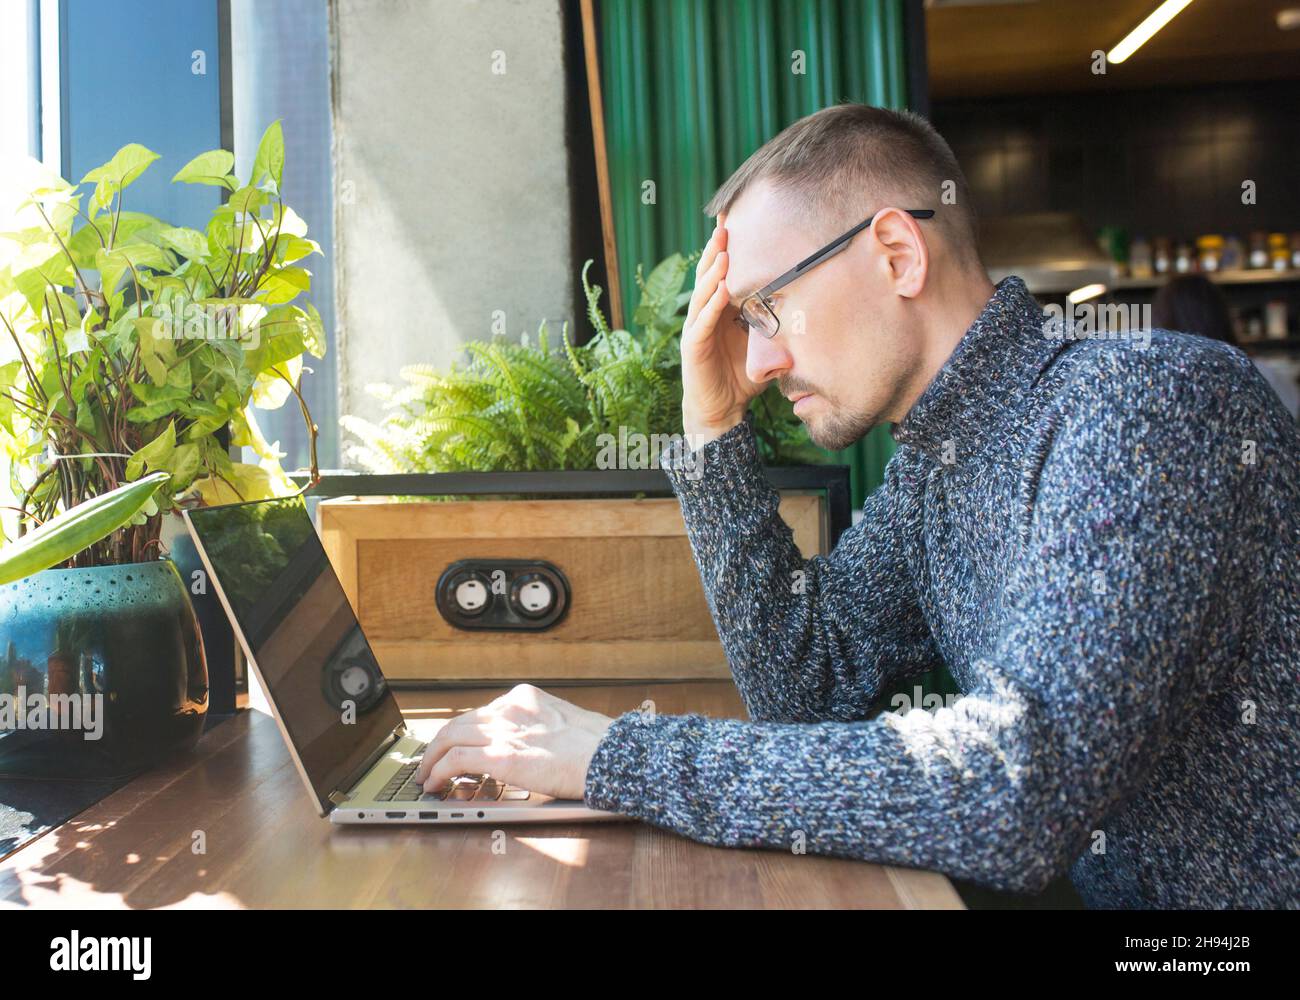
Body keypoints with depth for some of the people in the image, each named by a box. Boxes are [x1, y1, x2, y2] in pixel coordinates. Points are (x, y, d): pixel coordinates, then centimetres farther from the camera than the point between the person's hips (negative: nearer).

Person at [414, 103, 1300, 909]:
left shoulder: (1155, 404, -21)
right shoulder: (932, 466, 3)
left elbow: (1016, 793, -30)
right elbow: (810, 685, 3)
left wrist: (612, 756, -26)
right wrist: (715, 429, -2)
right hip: (1106, 889, 6)